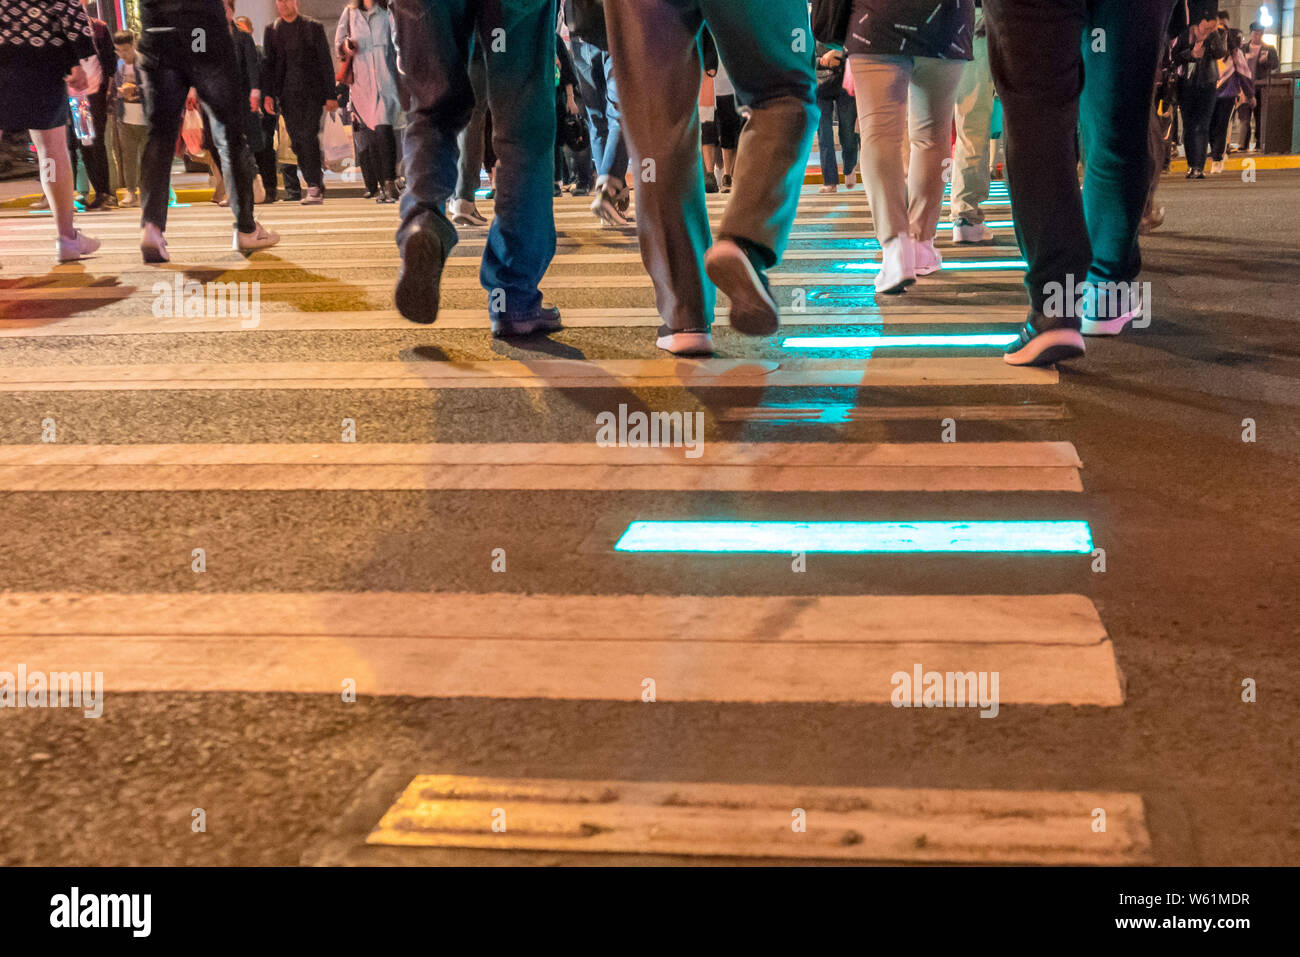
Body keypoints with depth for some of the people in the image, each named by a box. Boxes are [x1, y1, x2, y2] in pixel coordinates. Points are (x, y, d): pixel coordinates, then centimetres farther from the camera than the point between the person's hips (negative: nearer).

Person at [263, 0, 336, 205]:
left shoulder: (313, 27, 6)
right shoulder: (271, 31, 12)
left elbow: (325, 62, 4)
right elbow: (268, 64, 10)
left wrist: (330, 95, -1)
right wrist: (268, 94, -2)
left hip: (312, 91, -3)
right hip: (287, 94, 3)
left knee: (308, 136, -15)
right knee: (297, 140, 1)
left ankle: (314, 188, -15)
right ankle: (316, 184, 10)